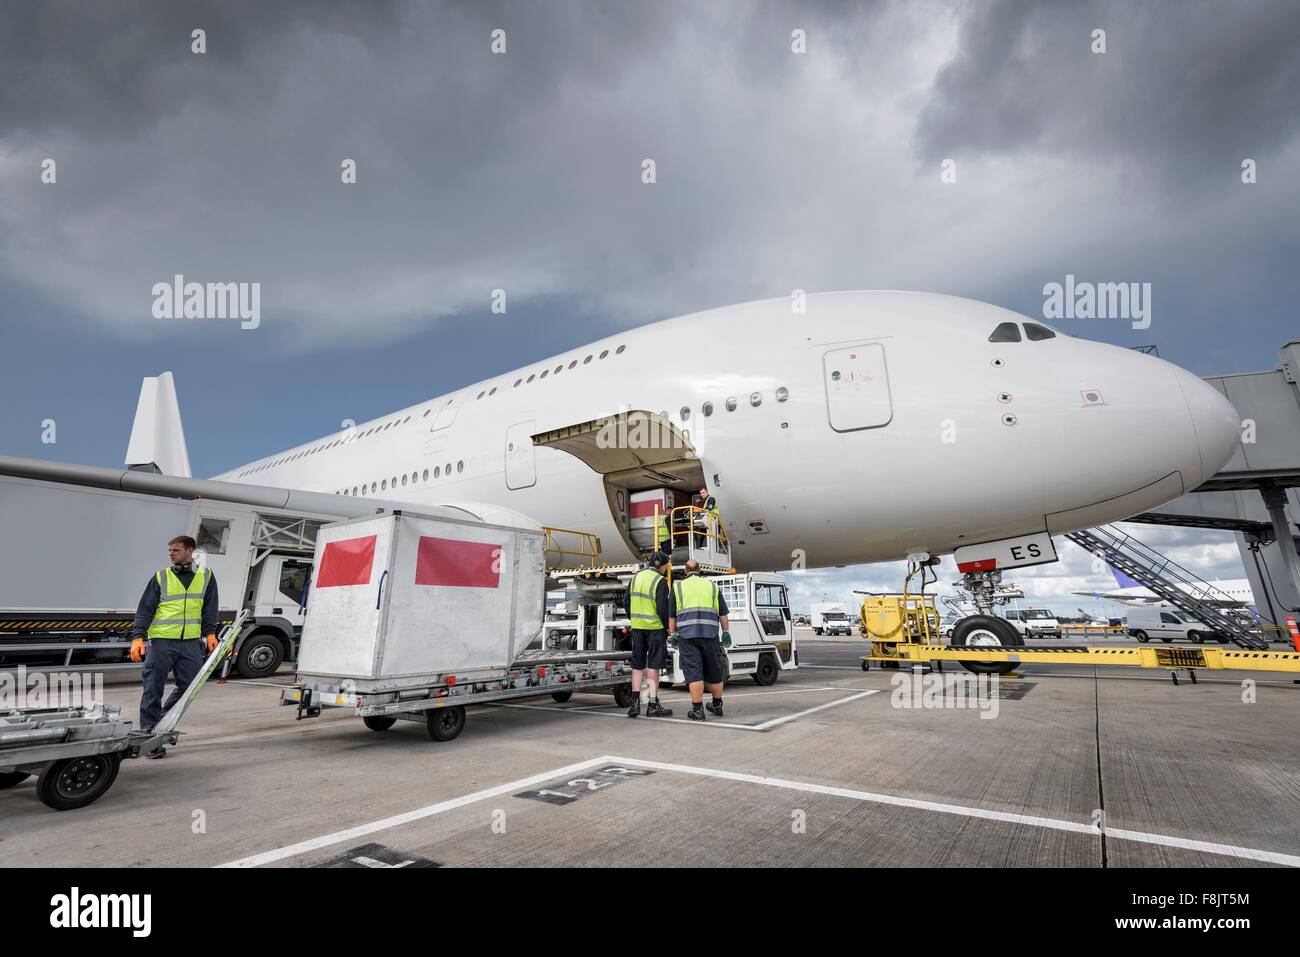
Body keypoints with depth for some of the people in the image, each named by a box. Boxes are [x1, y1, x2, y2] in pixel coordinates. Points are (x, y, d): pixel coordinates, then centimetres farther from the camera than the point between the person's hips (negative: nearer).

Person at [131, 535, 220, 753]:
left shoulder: (206, 577, 9)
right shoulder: (161, 577, 4)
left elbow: (209, 610, 9)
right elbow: (145, 609, 1)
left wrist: (211, 634, -1)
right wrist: (138, 638, -9)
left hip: (191, 643, 2)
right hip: (161, 642, -2)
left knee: (188, 687, 6)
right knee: (153, 690, 0)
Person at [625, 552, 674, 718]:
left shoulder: (635, 578, 7)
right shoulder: (660, 581, -12)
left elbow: (627, 603, 10)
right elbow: (662, 608, -16)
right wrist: (667, 627, -3)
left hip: (637, 627, 5)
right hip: (655, 627, -5)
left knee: (637, 665, 12)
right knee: (653, 666, 3)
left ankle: (635, 701, 6)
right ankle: (653, 705, 6)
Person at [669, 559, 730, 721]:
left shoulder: (678, 587, 11)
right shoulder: (712, 586, 15)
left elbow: (671, 615, 7)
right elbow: (723, 614, 12)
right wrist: (726, 633, 16)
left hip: (687, 635, -2)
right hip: (710, 634, 2)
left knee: (694, 673, -2)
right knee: (714, 672, 14)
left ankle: (697, 710, -3)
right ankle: (717, 706, 28)